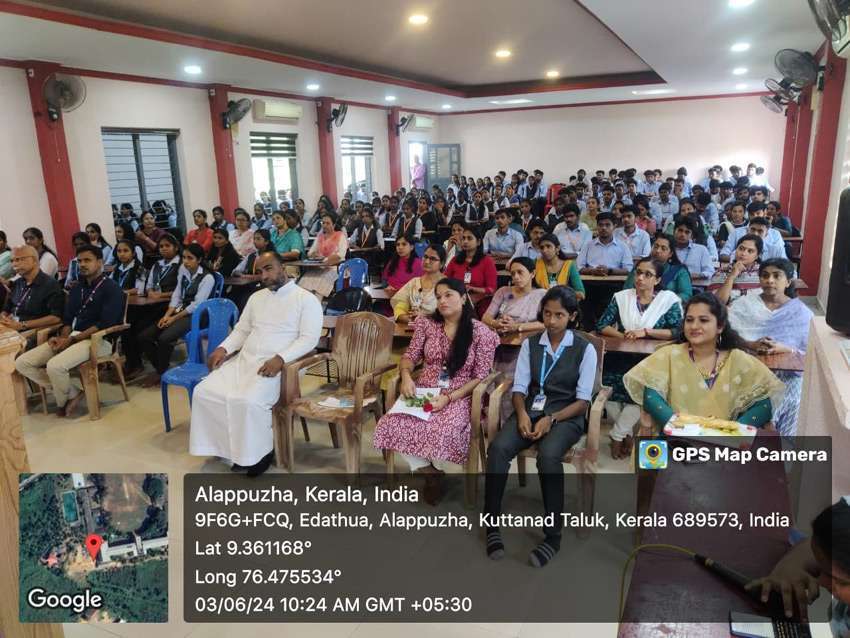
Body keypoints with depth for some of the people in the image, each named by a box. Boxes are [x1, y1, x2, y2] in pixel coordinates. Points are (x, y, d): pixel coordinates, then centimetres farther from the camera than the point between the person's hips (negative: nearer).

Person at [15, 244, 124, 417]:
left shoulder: (111, 289, -5)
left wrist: (71, 340, -17)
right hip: (72, 338, 8)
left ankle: (62, 401, 1)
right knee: (22, 363, -6)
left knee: (55, 365, -31)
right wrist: (62, 337, -8)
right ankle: (74, 391, -2)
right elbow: (68, 319, 15)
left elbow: (105, 324, -15)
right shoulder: (76, 289, 19)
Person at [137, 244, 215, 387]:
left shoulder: (207, 278, -10)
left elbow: (196, 305, -15)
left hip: (194, 316, -7)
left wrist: (174, 318, -17)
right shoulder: (183, 270, 10)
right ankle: (161, 367, 10)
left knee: (164, 338, -29)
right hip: (179, 311, 7)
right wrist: (167, 315, -7)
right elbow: (177, 295, 8)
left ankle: (161, 373, -5)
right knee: (143, 337, -7)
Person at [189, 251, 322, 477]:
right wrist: (223, 348, 2)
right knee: (204, 392, -13)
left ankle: (260, 451, -7)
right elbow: (241, 330, 22)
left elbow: (309, 338, -11)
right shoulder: (256, 297, 20)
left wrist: (280, 359, -23)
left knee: (247, 400, -32)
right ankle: (236, 448, -3)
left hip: (276, 365, -7)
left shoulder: (306, 299, -2)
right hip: (244, 359, 7)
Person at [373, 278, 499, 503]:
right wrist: (406, 375, -11)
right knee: (392, 423, -25)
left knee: (444, 430, -35)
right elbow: (410, 357, 13)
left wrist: (449, 398, -17)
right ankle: (428, 471, -2)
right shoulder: (427, 324, 8)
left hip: (459, 396, -3)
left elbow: (480, 377, -5)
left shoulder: (480, 332, -4)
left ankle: (430, 469, 3)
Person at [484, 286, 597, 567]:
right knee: (498, 448, -26)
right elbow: (519, 387, 5)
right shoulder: (530, 344, 9)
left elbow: (583, 400, -4)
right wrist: (522, 413, -16)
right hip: (530, 410, 3)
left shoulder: (585, 349, 0)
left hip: (566, 416, -3)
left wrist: (551, 419, -18)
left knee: (548, 456, -35)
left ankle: (553, 536, -20)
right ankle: (493, 524, -15)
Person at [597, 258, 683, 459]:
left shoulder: (669, 299, 2)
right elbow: (601, 326, 3)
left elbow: (677, 332, -8)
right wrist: (622, 335, -14)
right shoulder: (621, 297, 9)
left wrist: (645, 332, -15)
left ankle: (617, 435, -8)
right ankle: (627, 433, -1)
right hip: (622, 358, 3)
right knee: (607, 383, -26)